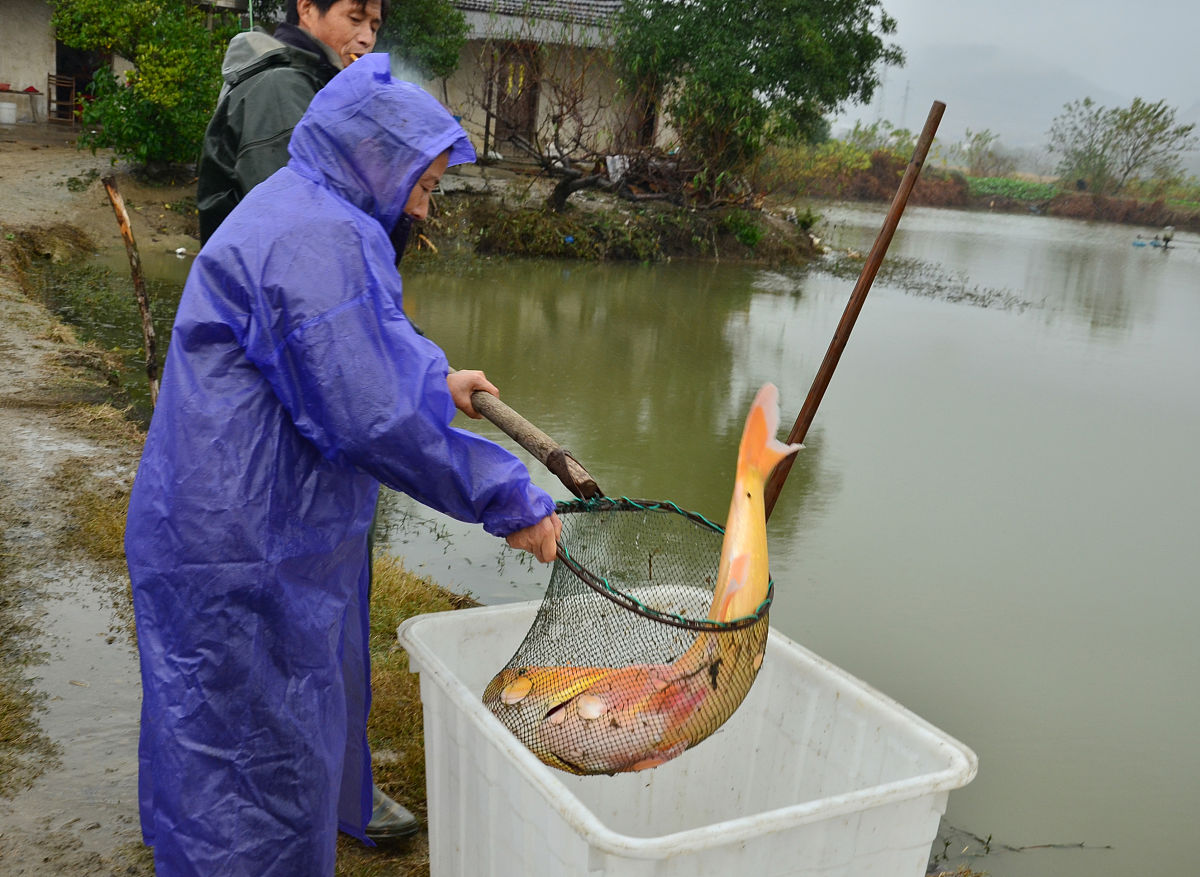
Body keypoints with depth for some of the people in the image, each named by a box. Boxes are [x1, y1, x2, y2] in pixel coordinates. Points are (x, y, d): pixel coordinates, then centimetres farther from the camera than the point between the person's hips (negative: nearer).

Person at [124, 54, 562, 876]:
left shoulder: (301, 215, 15)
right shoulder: (317, 238, -21)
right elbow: (367, 422, -26)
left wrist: (435, 384, 32)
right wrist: (508, 502, -18)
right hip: (241, 556, -11)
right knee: (264, 765, 4)